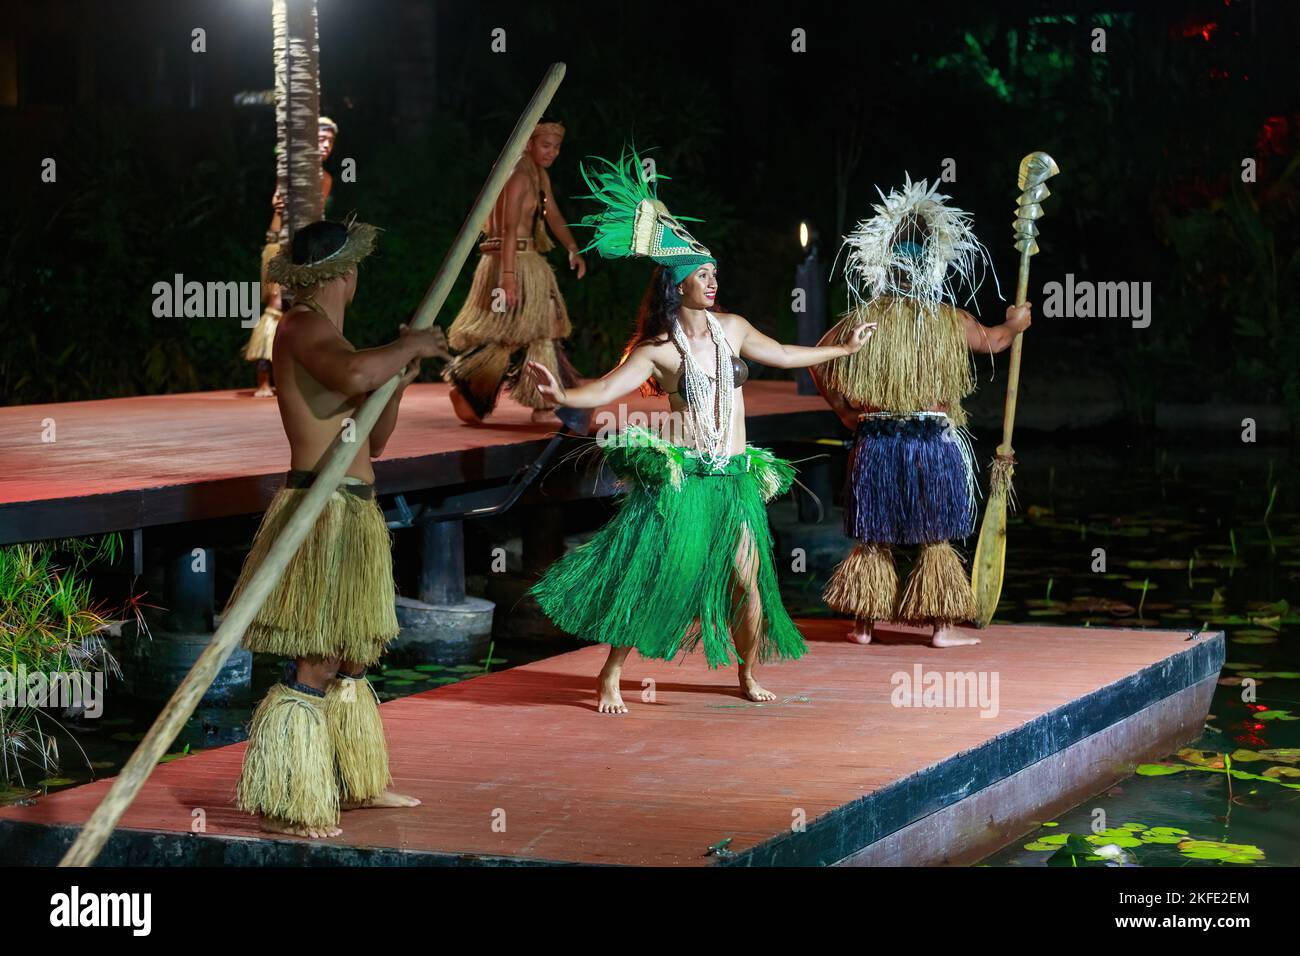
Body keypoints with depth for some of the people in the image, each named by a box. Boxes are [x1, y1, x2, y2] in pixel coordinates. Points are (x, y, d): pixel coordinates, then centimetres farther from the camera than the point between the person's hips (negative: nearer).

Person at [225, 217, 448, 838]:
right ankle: (280, 805, -7)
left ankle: (356, 783, 30)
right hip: (323, 511, -10)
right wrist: (411, 346, -16)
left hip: (349, 513, 10)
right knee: (317, 665, -11)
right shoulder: (303, 327, -11)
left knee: (349, 657, 18)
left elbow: (373, 442, 25)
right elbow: (356, 374, -34)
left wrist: (401, 378, 12)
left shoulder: (323, 333, 19)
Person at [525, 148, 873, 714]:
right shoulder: (658, 349, -8)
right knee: (649, 576, -6)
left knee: (747, 578, 1)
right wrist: (562, 395, -36)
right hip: (680, 476, -4)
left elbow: (783, 355, 22)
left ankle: (748, 674, 20)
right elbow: (606, 390, -17)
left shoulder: (731, 328, 7)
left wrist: (844, 349, 30)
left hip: (733, 477, 4)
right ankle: (610, 677, 4)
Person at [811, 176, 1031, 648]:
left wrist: (846, 412, 13)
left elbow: (819, 362, 4)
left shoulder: (863, 318, -3)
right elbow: (992, 341, 12)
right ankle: (941, 624, 11)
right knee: (936, 537, 8)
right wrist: (1014, 324, 34)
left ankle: (865, 623, 16)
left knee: (873, 537, 11)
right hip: (935, 437, -2)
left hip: (875, 438, 2)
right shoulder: (950, 321, -7)